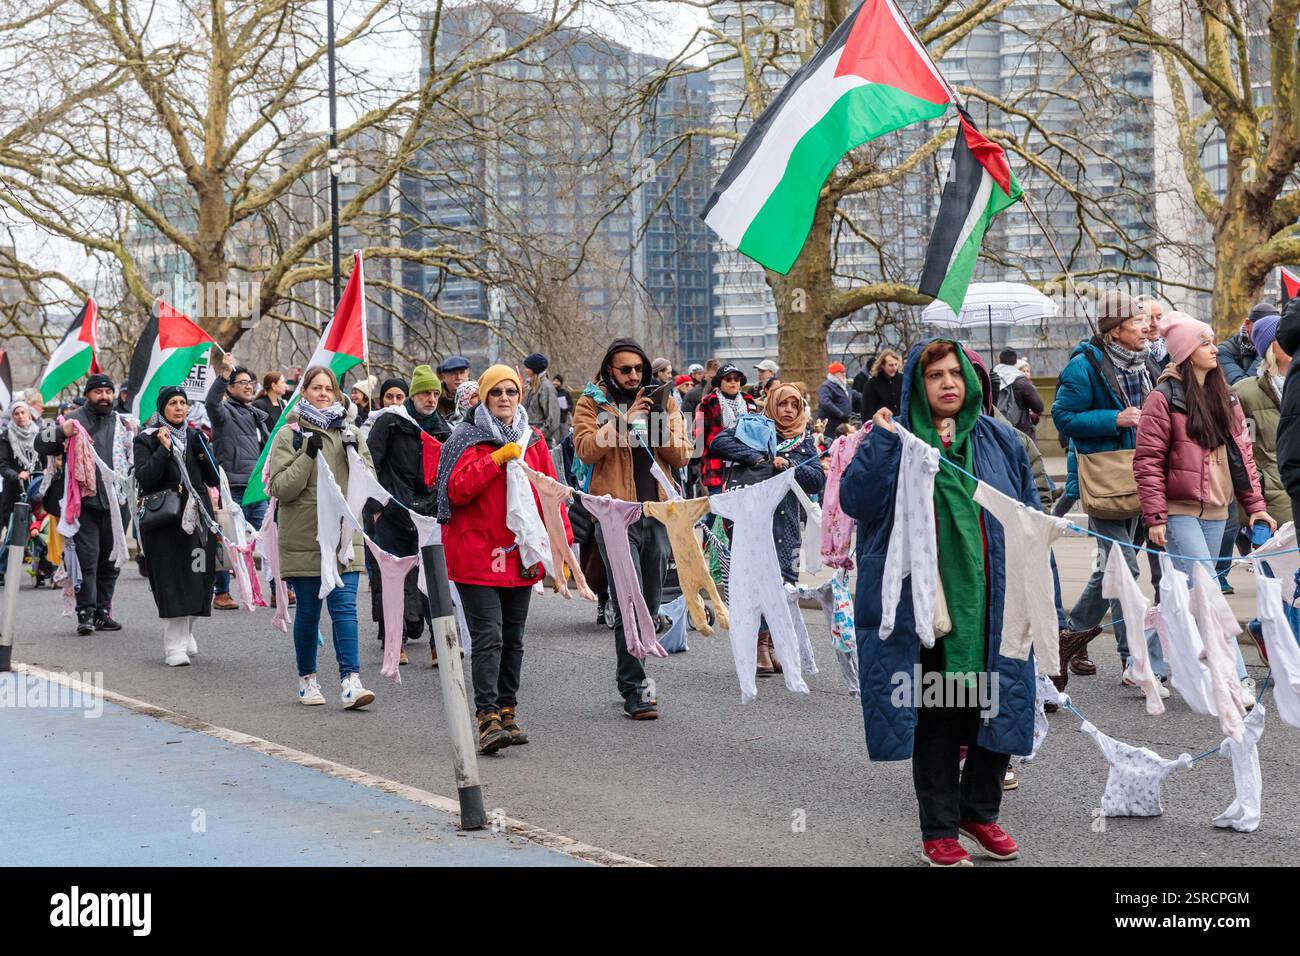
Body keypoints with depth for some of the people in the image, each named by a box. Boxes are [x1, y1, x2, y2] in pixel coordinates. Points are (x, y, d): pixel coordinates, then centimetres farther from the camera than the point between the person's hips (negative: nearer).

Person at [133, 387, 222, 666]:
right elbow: (144, 478, -12)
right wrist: (163, 449, -15)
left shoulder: (194, 437, 15)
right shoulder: (147, 440, 2)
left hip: (197, 516, 4)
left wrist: (201, 448, -5)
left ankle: (186, 634, 22)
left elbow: (214, 479, 9)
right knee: (171, 579, -10)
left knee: (196, 576, 3)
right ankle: (174, 646, -11)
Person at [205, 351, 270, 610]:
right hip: (235, 489, -7)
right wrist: (225, 372, -36)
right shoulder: (226, 412, -3)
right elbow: (212, 403, -27)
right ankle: (221, 594, 6)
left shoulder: (258, 416, 22)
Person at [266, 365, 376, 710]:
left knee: (345, 607, -8)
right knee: (308, 611, 7)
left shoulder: (348, 432, 10)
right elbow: (279, 487, -7)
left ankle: (350, 681, -13)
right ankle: (307, 678, 23)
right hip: (303, 537, -2)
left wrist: (355, 451, -9)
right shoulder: (290, 434, 1)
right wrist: (308, 456, -17)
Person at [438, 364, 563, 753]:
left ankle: (508, 712, 22)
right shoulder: (467, 438, -3)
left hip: (520, 556, 5)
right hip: (477, 553, -5)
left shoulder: (532, 441, 12)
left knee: (513, 639, 12)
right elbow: (456, 489, -15)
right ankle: (487, 719, -16)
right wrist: (497, 459, -20)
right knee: (488, 637, -13)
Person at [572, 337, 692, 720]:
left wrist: (661, 426, -10)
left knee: (649, 605, 12)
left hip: (658, 513, 5)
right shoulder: (592, 403, 3)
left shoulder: (663, 402, 13)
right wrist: (623, 420, -19)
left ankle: (631, 678, 25)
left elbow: (681, 456, 6)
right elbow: (586, 449, -13)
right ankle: (634, 691, -10)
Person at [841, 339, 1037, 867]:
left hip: (992, 604, 3)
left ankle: (980, 811, 28)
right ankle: (939, 829, 15)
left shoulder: (1000, 441, 7)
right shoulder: (895, 440, 0)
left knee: (998, 711, 7)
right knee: (936, 718, 4)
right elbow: (854, 500, -13)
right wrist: (880, 443, -21)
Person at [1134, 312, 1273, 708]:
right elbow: (1147, 461, -9)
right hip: (1180, 512, -7)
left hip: (1215, 512, 7)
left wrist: (1255, 505, 10)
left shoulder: (1225, 397, 14)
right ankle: (1235, 679, -15)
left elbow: (1241, 453, 17)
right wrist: (1155, 517, -14)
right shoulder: (1164, 398, -6)